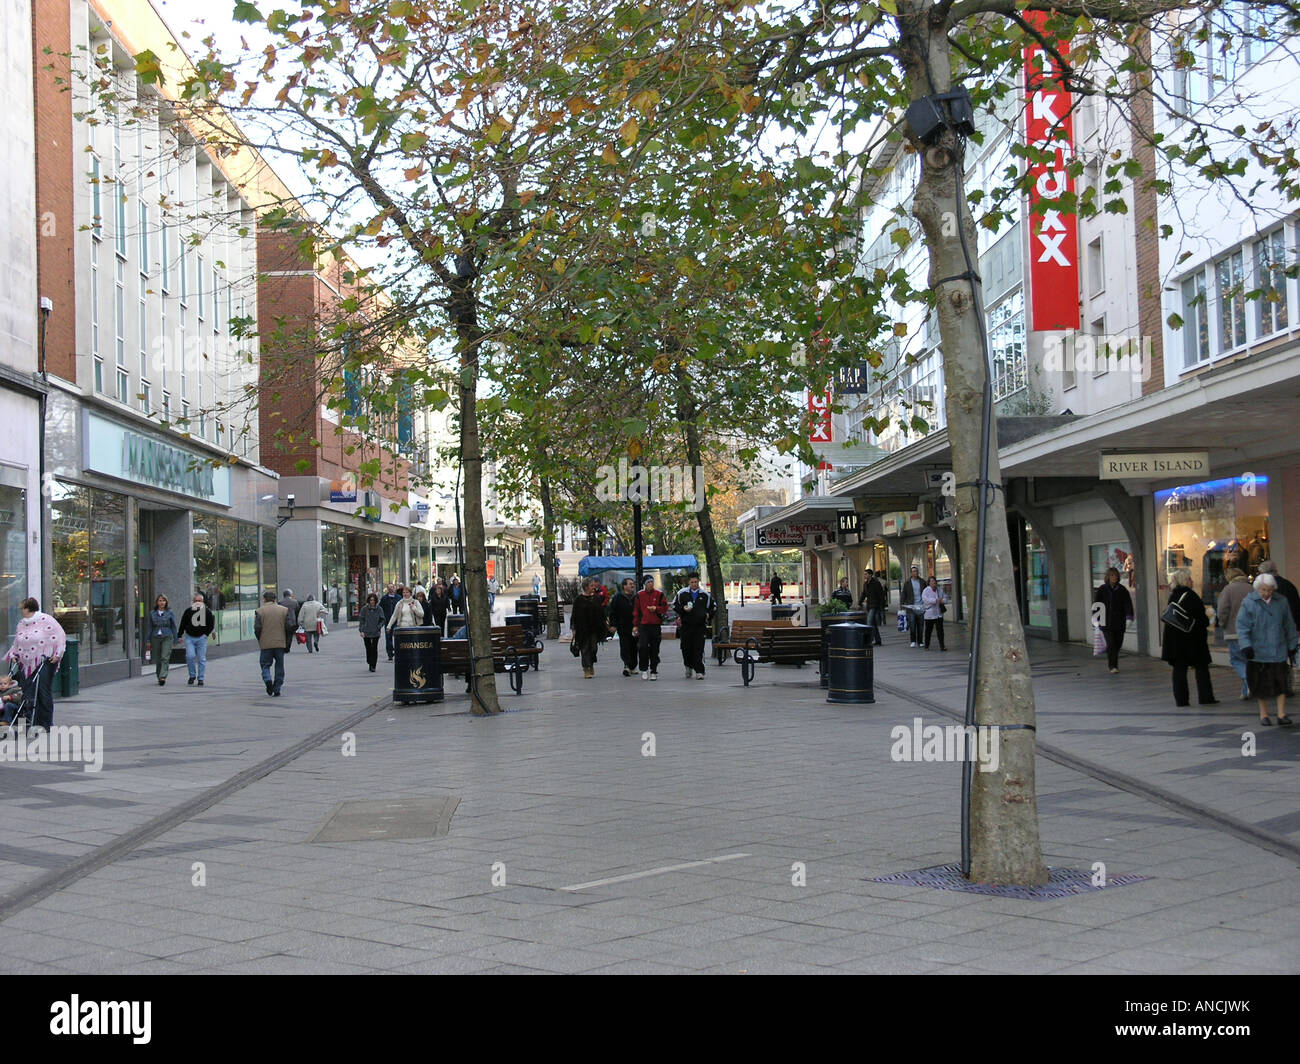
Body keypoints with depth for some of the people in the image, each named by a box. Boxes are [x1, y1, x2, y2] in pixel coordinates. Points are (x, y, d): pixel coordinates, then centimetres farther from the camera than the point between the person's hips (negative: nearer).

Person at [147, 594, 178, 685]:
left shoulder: (170, 613, 3)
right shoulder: (152, 613, 8)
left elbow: (174, 627, 6)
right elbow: (150, 627, 10)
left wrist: (175, 640, 4)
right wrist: (149, 641, 7)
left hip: (167, 638, -2)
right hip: (155, 638, 2)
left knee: (165, 658, -14)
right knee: (157, 660, 6)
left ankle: (163, 677, -20)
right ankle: (159, 678, 18)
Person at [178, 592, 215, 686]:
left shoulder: (207, 611, 2)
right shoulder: (188, 611, 4)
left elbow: (211, 625, 9)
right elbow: (182, 624, 9)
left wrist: (206, 634, -1)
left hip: (201, 638, 0)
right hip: (190, 637, 0)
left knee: (201, 659, 1)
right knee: (190, 656, -13)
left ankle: (200, 679, 10)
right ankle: (192, 675, 6)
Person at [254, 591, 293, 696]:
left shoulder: (260, 611, -2)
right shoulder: (284, 610, 3)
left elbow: (257, 628, -7)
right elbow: (290, 626, -3)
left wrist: (260, 640, 8)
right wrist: (286, 639, 8)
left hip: (265, 644, -1)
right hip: (280, 643, 1)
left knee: (265, 665, 11)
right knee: (279, 666, 10)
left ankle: (268, 680, -16)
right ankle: (277, 689, 8)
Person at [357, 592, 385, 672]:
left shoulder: (379, 609, 2)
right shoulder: (364, 609, 1)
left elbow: (382, 620, 9)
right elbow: (361, 620, 3)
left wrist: (379, 627, -6)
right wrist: (362, 630, -4)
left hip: (376, 633, 0)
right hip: (366, 633, 0)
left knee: (374, 649, -5)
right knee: (368, 648, 7)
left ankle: (373, 666, -1)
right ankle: (370, 663, 24)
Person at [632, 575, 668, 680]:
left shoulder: (659, 594, 4)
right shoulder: (639, 595, 6)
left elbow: (665, 608, 5)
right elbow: (636, 611, 10)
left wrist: (656, 608, -14)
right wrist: (635, 625, 6)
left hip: (656, 625, 0)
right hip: (643, 625, 0)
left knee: (654, 649, 4)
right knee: (642, 647, -14)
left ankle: (653, 671, 14)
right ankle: (644, 669, -1)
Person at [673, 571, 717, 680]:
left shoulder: (705, 594, 8)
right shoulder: (682, 593, 5)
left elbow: (714, 606, 20)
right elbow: (674, 605, 10)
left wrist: (708, 615, 7)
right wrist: (683, 609, -8)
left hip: (700, 625, -1)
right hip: (686, 625, 1)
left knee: (699, 649, -7)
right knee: (686, 647, 4)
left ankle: (699, 671, -7)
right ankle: (688, 667, 28)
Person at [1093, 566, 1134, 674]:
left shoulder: (1122, 590, 7)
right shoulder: (1101, 590, 1)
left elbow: (1128, 603, 2)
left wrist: (1129, 616, -10)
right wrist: (1096, 618, -7)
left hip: (1119, 622, 3)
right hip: (1106, 623, -3)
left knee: (1118, 644, 7)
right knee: (1111, 644, -12)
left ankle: (1112, 664, 25)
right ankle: (1112, 666, -7)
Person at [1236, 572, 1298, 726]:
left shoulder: (1281, 602, 4)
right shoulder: (1249, 602, -4)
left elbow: (1289, 626, 12)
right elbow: (1242, 626, -6)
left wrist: (1292, 648, 14)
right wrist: (1246, 647, -16)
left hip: (1278, 650, 2)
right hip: (1258, 650, -2)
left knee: (1280, 682, -5)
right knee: (1262, 683, 4)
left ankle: (1281, 715, 0)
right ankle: (1263, 714, 17)